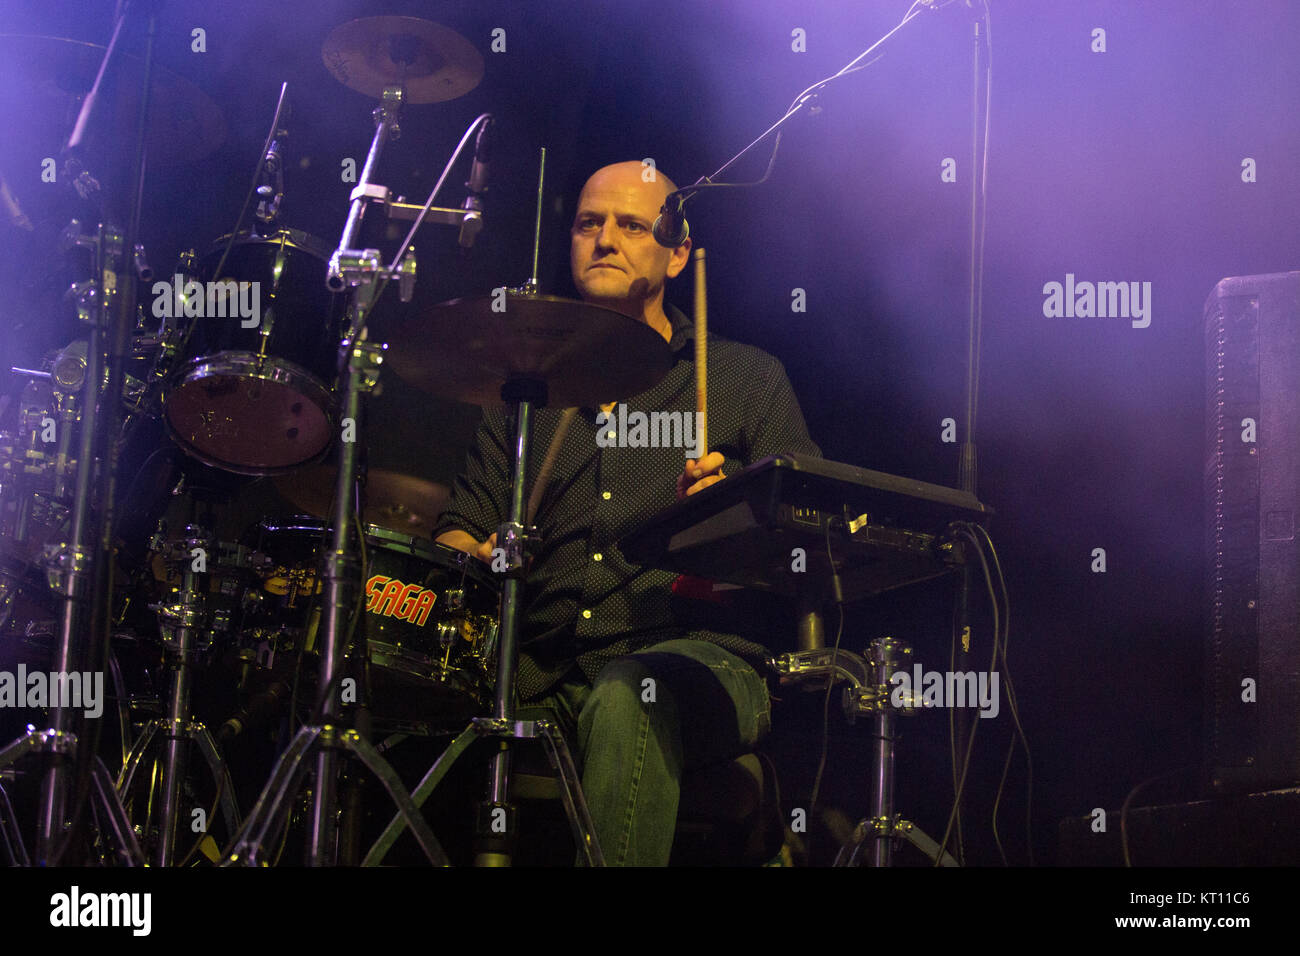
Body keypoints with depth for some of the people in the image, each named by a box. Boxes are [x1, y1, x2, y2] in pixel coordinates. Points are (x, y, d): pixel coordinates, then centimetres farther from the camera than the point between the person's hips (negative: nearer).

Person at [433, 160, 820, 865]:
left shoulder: (747, 378, 14)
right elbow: (466, 519, 17)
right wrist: (470, 555, -8)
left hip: (696, 653, -3)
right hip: (544, 662, 3)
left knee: (625, 702, -38)